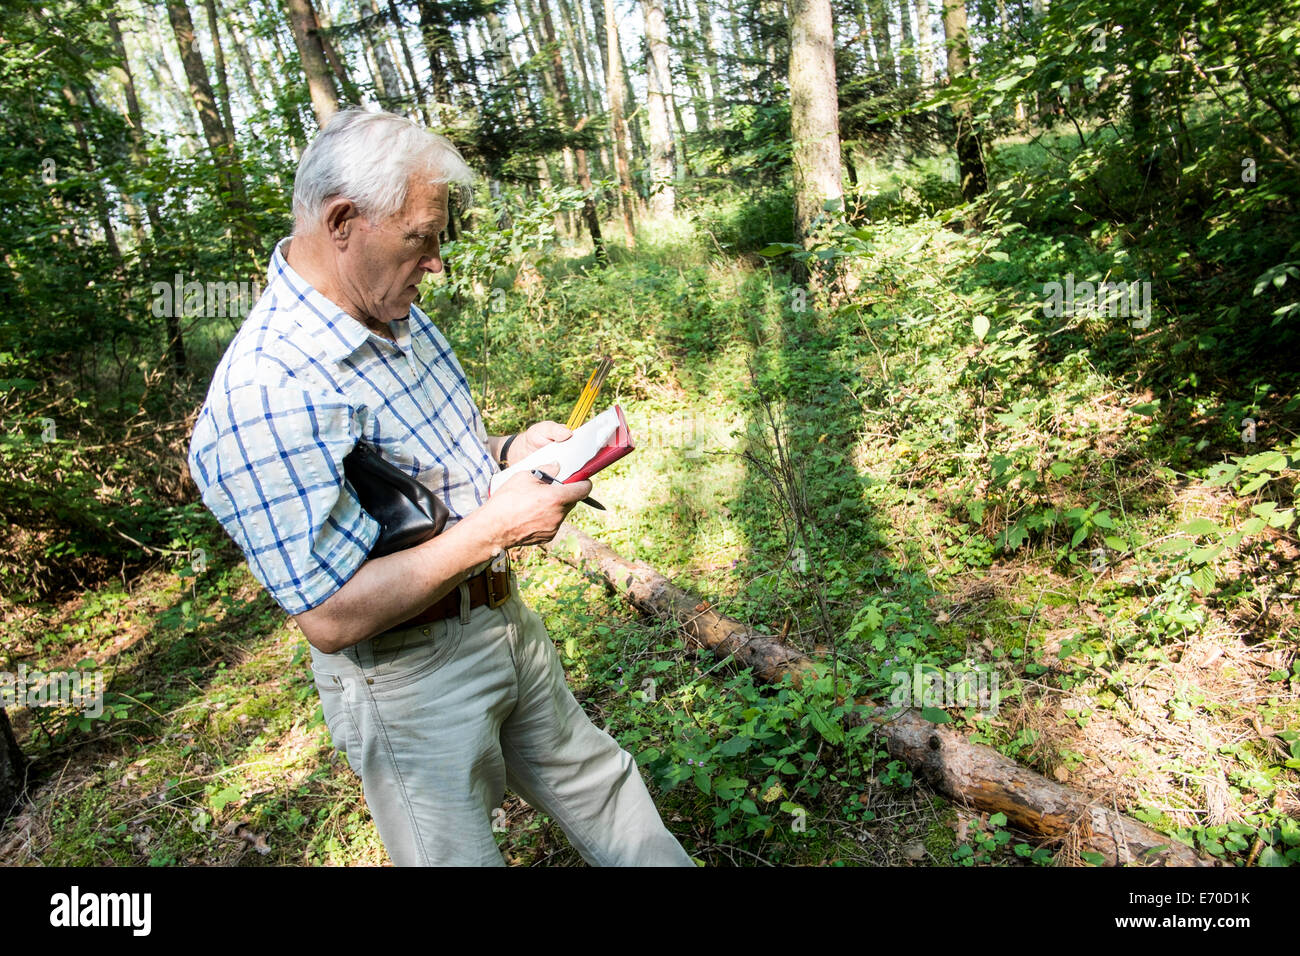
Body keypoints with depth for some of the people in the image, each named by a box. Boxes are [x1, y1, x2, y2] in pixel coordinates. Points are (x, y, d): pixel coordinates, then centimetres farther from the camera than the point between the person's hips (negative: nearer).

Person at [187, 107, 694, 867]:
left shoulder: (396, 313, 1)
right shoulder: (266, 393, -28)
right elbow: (331, 618, -28)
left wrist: (510, 450, -2)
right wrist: (492, 531, -27)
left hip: (504, 618, 8)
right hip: (410, 670, -8)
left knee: (593, 781, 25)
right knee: (461, 853, 15)